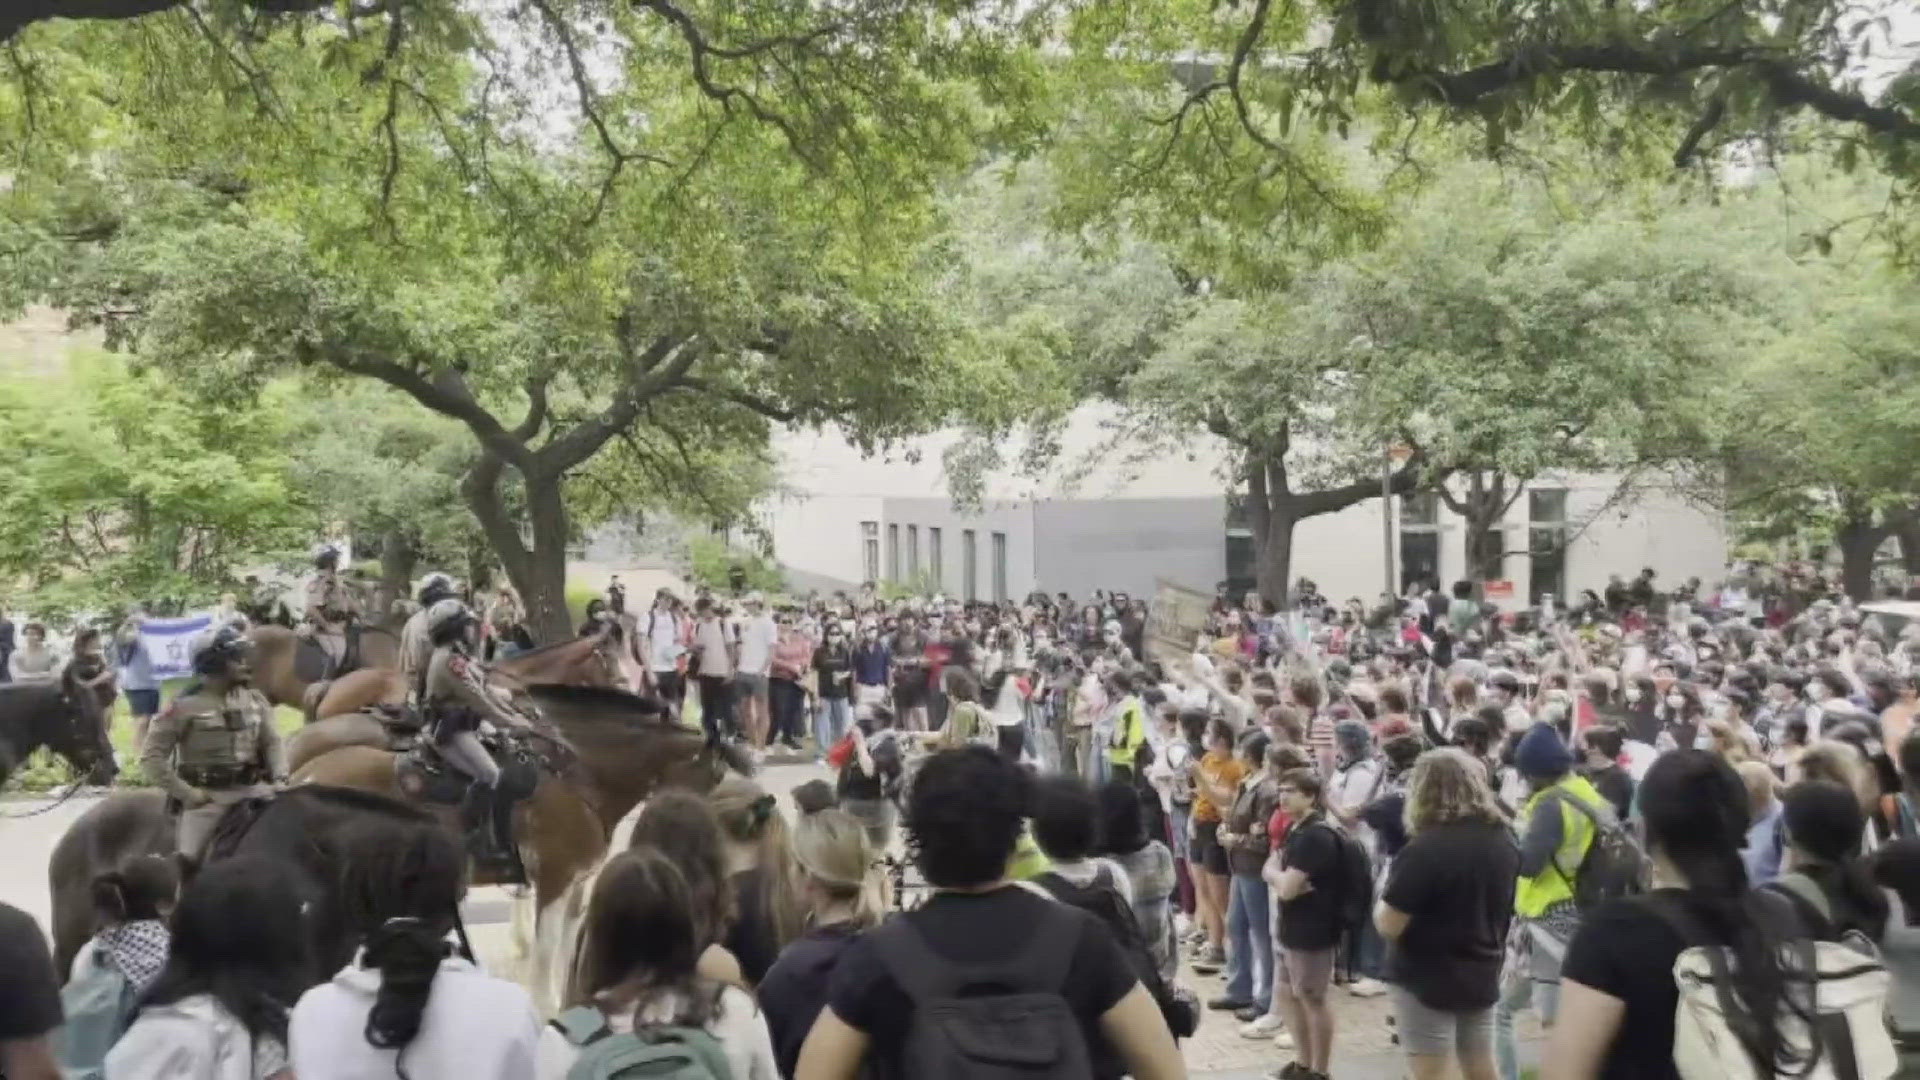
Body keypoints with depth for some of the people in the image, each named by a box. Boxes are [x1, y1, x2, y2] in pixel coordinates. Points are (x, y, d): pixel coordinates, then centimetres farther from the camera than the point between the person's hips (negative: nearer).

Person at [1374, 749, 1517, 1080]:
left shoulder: (1424, 849, -22)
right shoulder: (1503, 842, 2)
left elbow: (1388, 925, -20)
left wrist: (1383, 897, -1)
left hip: (1427, 980, -7)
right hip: (1481, 977, 7)